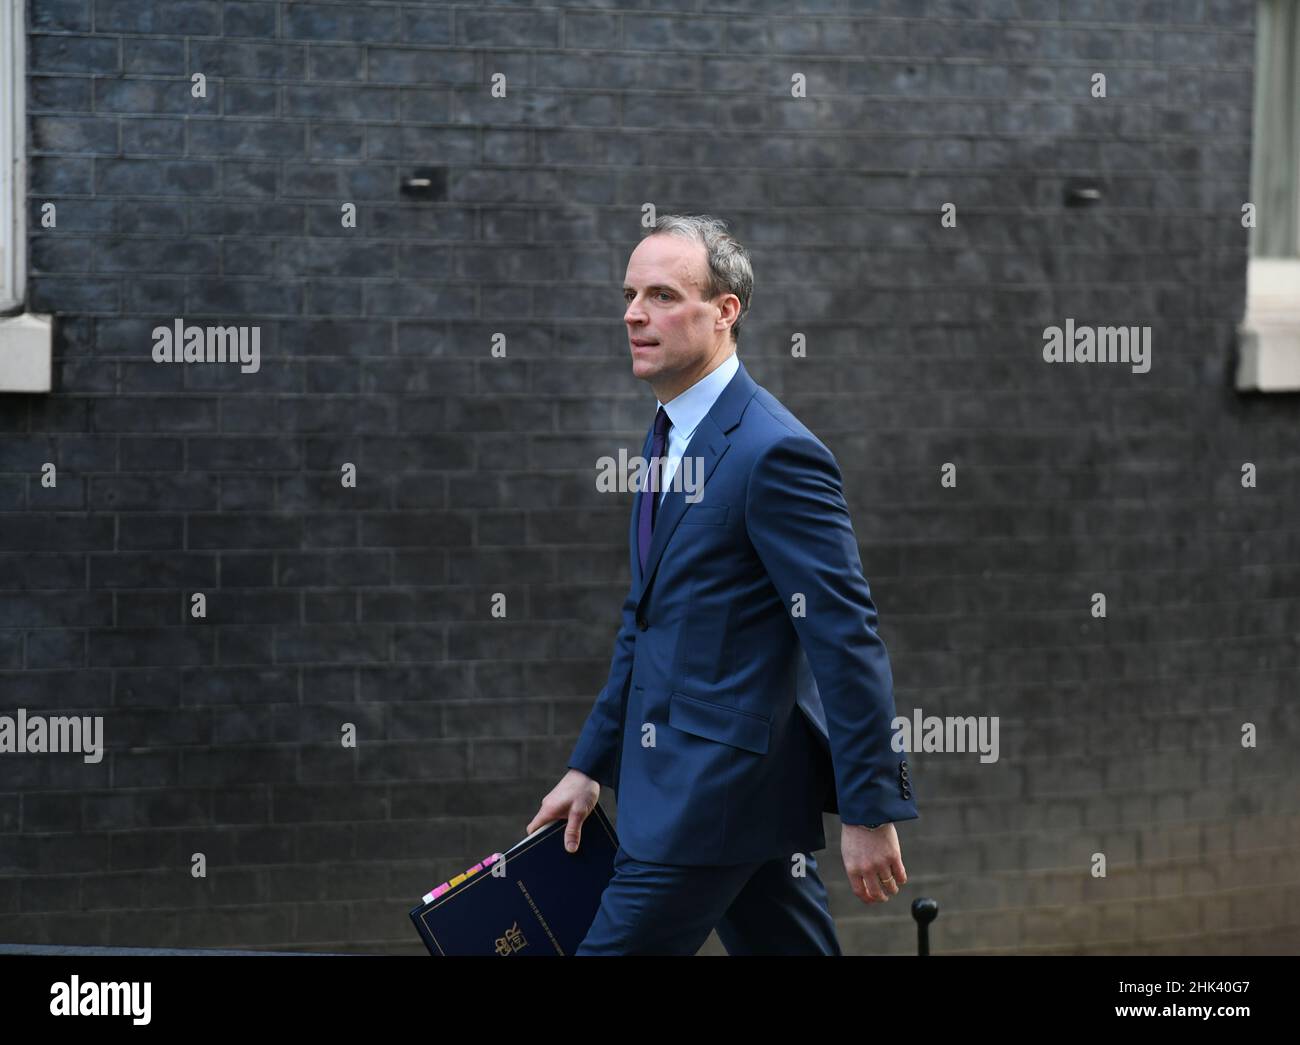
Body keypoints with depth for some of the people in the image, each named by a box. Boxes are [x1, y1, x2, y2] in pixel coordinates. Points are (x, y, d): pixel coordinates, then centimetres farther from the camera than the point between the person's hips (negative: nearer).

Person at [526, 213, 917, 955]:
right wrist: (591, 763, 20)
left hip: (724, 784, -9)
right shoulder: (671, 435, 13)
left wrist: (870, 810, -19)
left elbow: (848, 637, -19)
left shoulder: (773, 452, -17)